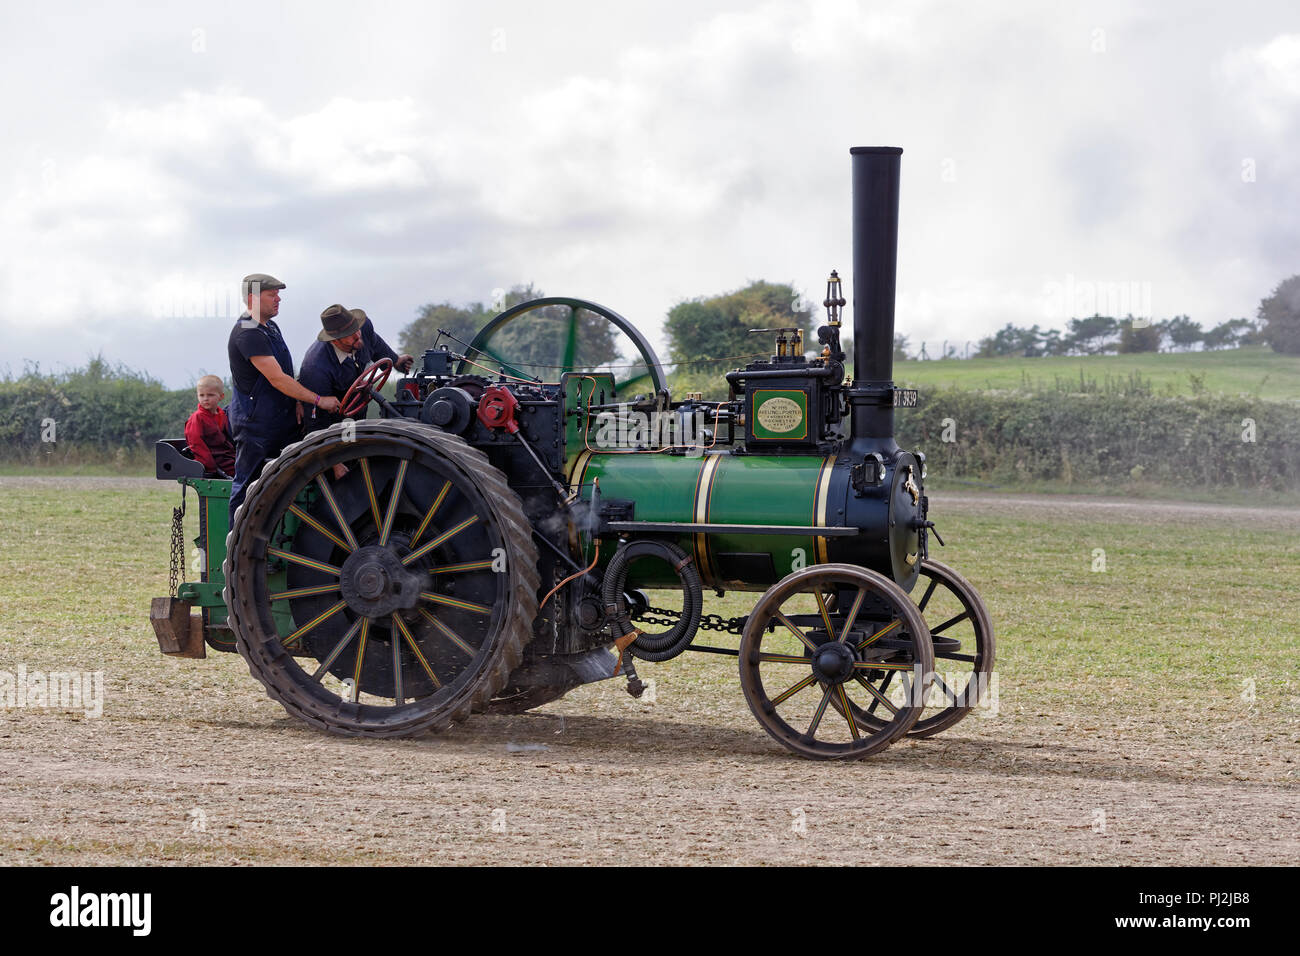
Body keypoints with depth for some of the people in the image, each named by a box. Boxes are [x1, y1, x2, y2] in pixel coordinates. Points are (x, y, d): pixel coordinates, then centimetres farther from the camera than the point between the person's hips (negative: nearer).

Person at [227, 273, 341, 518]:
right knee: (247, 486, -3)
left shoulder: (271, 327, 14)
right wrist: (318, 400, -22)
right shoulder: (247, 334, -18)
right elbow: (277, 379, -24)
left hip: (280, 421, 9)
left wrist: (296, 402, 3)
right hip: (254, 422, -9)